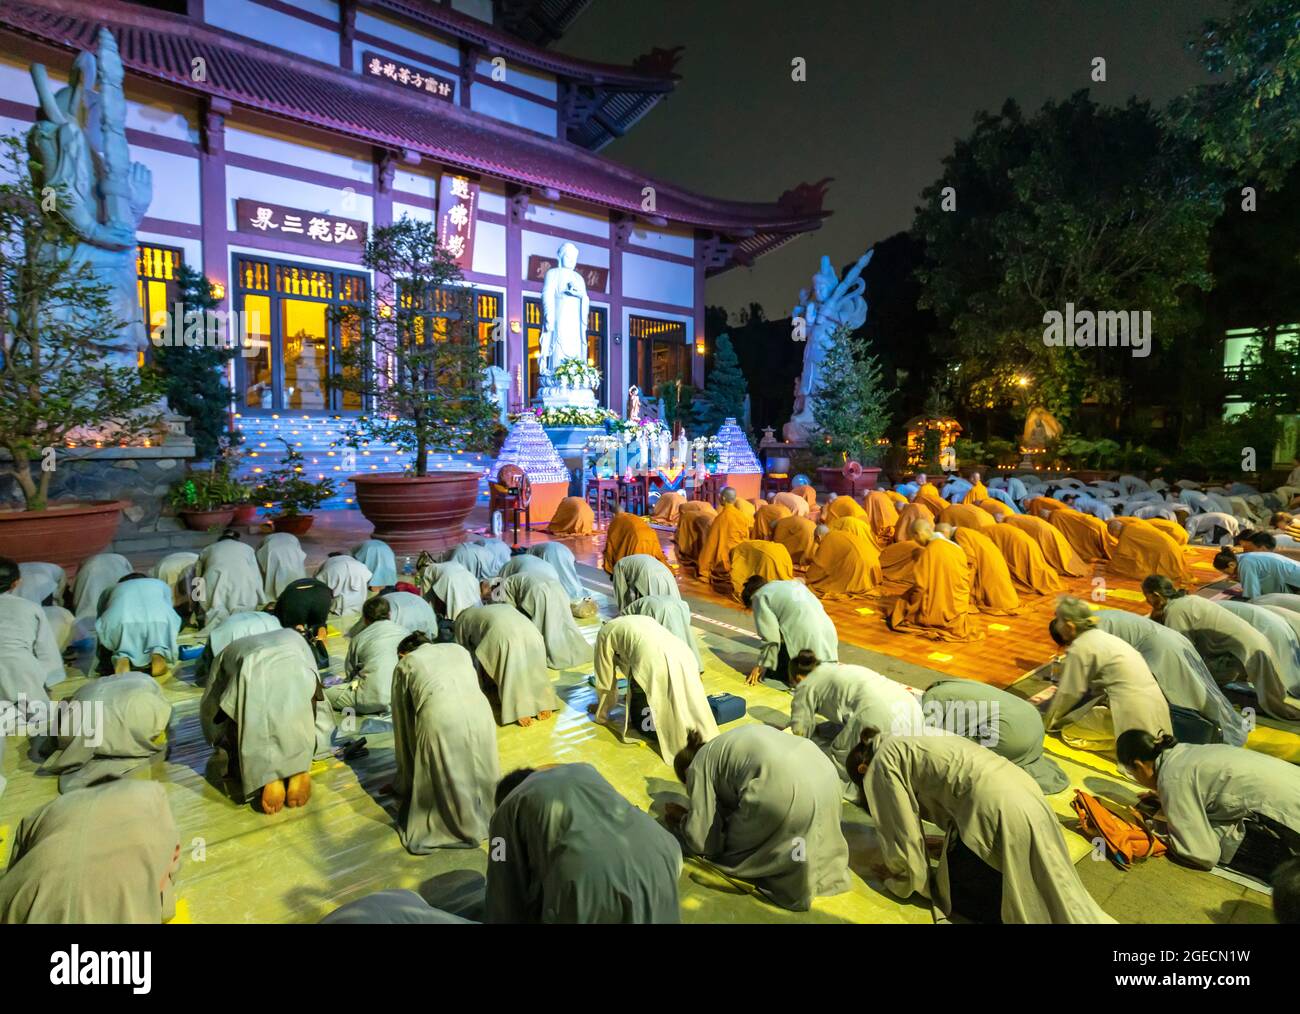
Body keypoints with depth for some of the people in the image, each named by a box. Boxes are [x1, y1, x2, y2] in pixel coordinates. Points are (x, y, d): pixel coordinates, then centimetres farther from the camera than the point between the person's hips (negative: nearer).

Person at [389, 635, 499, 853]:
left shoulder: (404, 664, 25)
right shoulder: (459, 649, 32)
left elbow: (402, 718, 28)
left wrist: (405, 769, 39)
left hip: (439, 718, -3)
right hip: (480, 712, 3)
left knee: (439, 782, 17)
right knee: (479, 775, 24)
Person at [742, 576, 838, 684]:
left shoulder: (760, 597, 6)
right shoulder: (791, 584, 27)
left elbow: (770, 637, -5)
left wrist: (762, 666, 1)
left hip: (803, 638, -7)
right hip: (827, 634, 7)